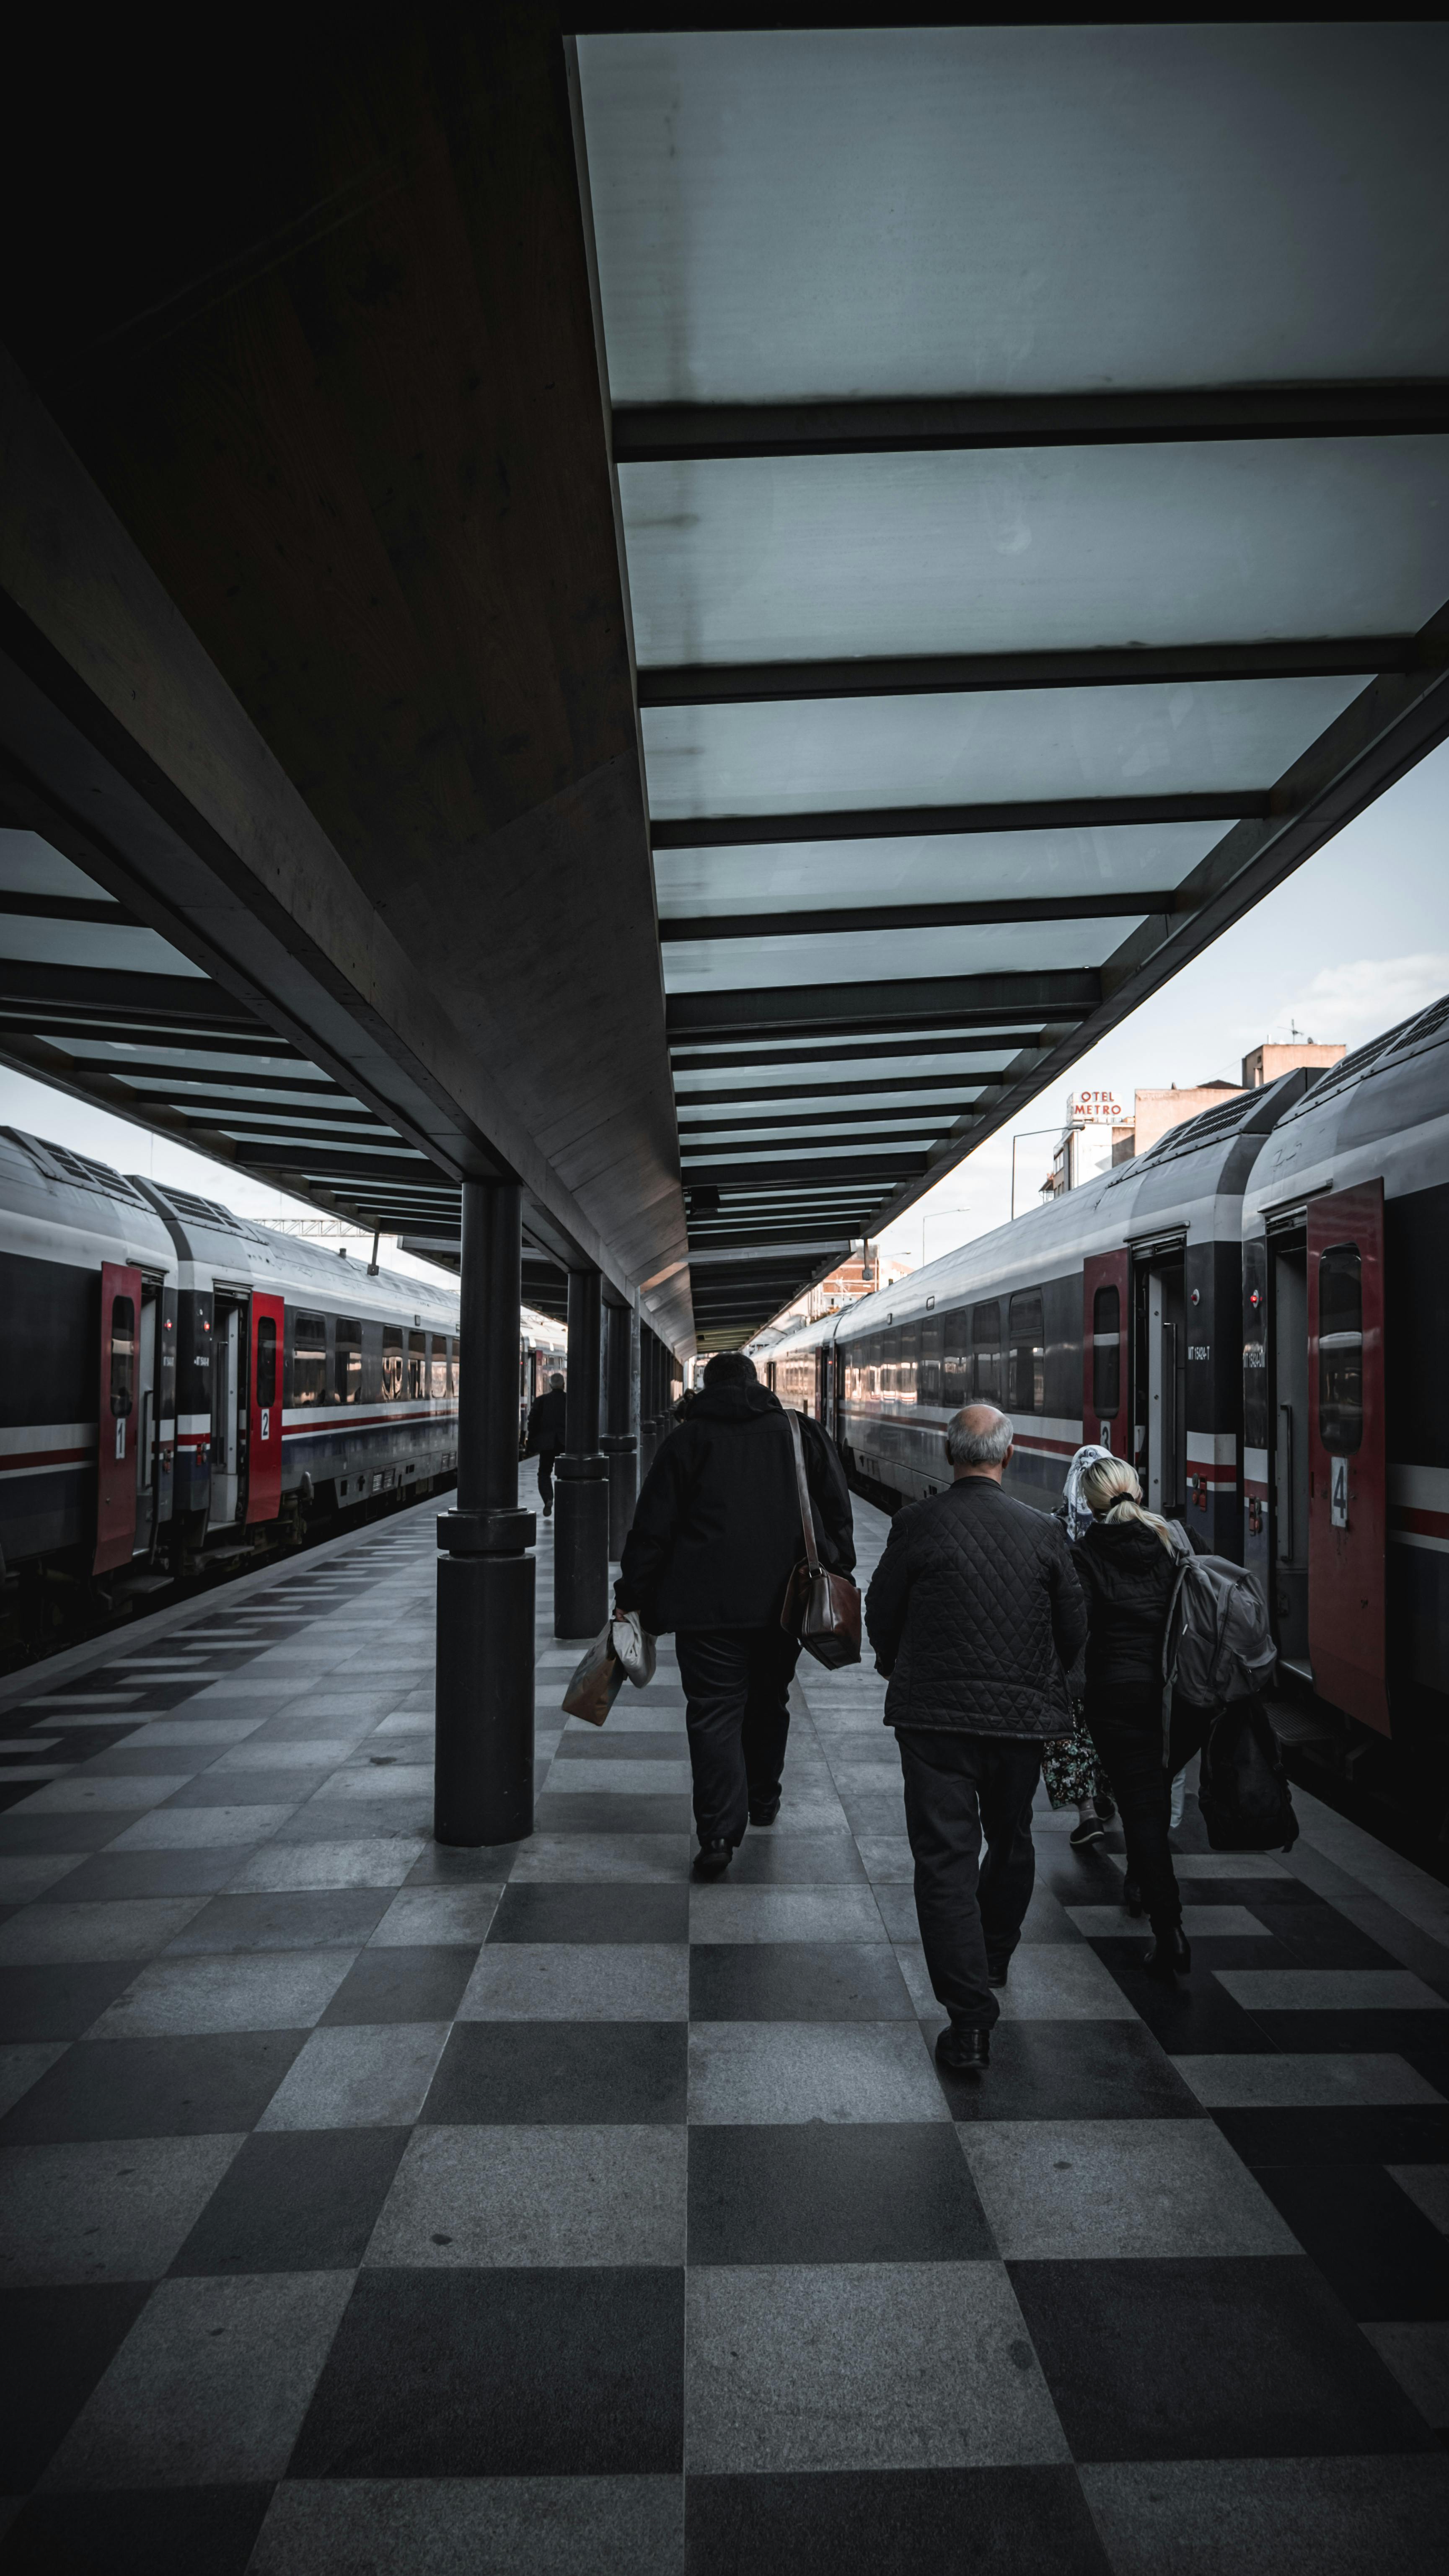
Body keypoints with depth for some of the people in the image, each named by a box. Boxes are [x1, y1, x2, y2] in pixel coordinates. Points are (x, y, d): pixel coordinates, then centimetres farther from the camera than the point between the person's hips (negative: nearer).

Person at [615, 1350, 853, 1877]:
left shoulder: (687, 1440, 0)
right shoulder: (801, 1432, 8)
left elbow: (652, 1528, -1)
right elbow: (838, 1511, 8)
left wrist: (633, 1596, 5)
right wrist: (839, 1573, 14)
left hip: (709, 1603, -3)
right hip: (784, 1601, 3)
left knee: (714, 1712, -1)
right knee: (768, 1703, 20)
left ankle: (719, 1831, -10)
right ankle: (763, 1802, 35)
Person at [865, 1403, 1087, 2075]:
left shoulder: (916, 1524, -10)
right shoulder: (1044, 1530, -4)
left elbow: (881, 1614, -2)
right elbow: (1074, 1627, 3)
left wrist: (898, 1669, 19)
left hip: (934, 1715, -3)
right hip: (1022, 1716, 3)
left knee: (945, 1857, 1)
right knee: (1011, 1843, 24)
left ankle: (970, 2018, -3)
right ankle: (993, 1959, 45)